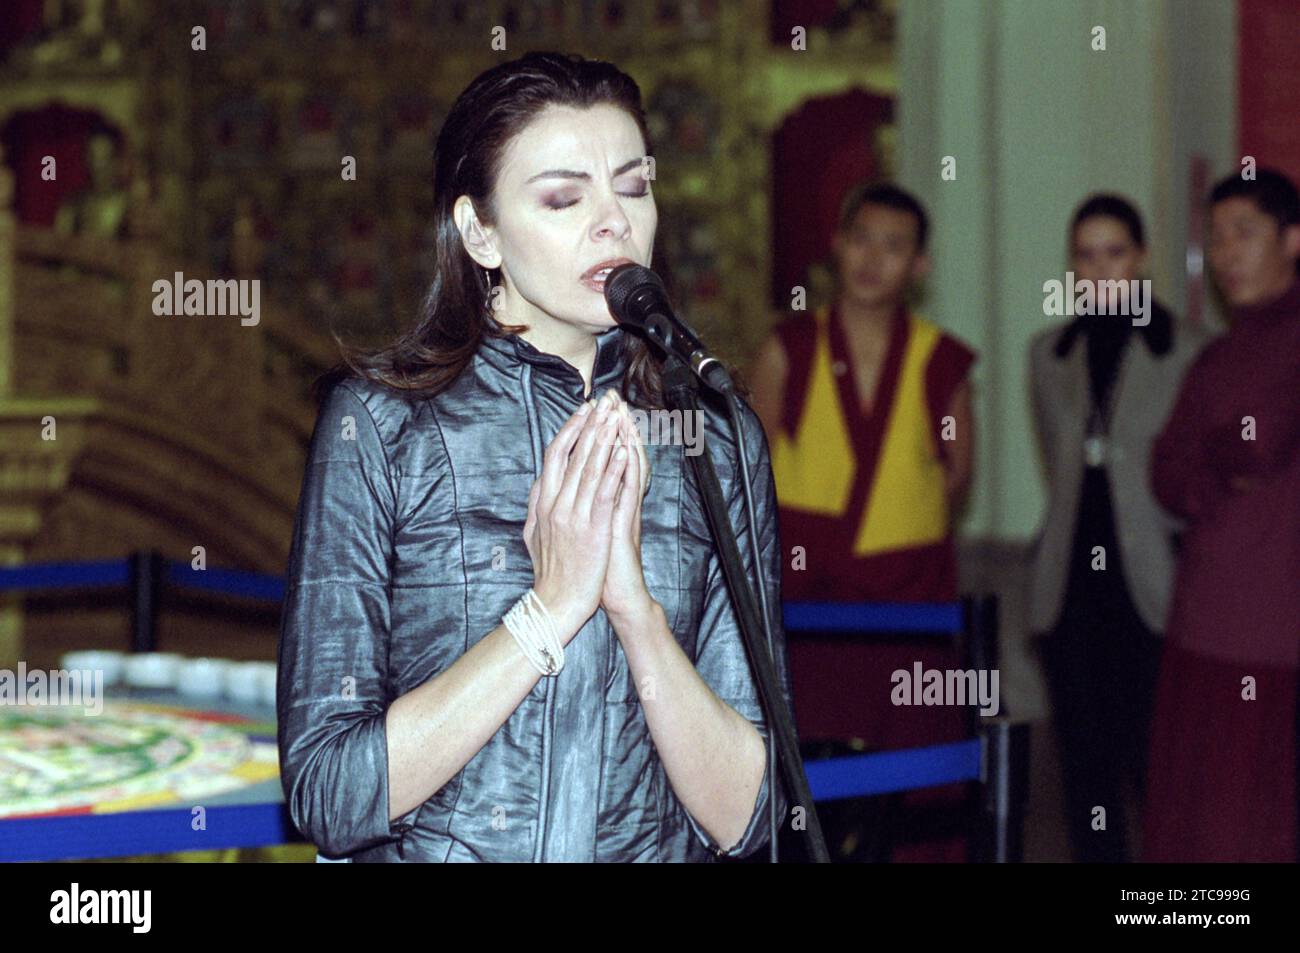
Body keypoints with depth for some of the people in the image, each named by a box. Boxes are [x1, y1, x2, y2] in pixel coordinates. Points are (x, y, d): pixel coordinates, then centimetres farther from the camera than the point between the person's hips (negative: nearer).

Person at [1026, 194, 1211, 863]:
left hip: (1148, 588, -4)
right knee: (1086, 767, 5)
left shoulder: (1188, 353, -2)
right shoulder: (1049, 354, 12)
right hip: (1071, 590, 4)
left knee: (1153, 768, -8)